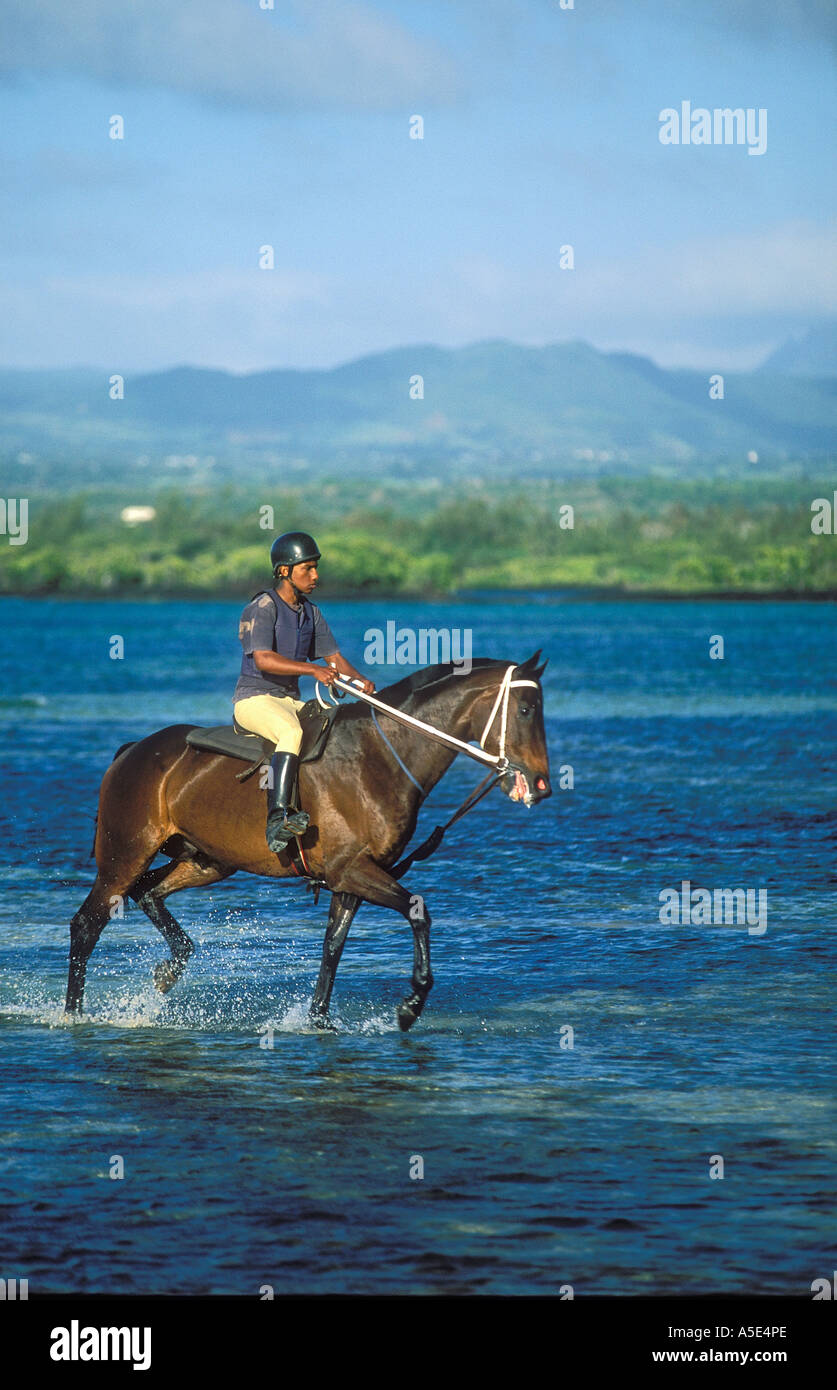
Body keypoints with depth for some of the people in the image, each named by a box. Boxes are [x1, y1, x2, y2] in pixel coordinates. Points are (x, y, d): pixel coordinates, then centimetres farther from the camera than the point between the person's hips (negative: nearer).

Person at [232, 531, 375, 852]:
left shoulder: (311, 612, 14)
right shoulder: (263, 607, -11)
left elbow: (334, 657, 14)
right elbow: (263, 660, -23)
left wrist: (358, 679, -8)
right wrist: (313, 669, -31)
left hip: (290, 701, 8)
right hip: (254, 698, -8)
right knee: (293, 732, -36)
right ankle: (278, 816, -47)